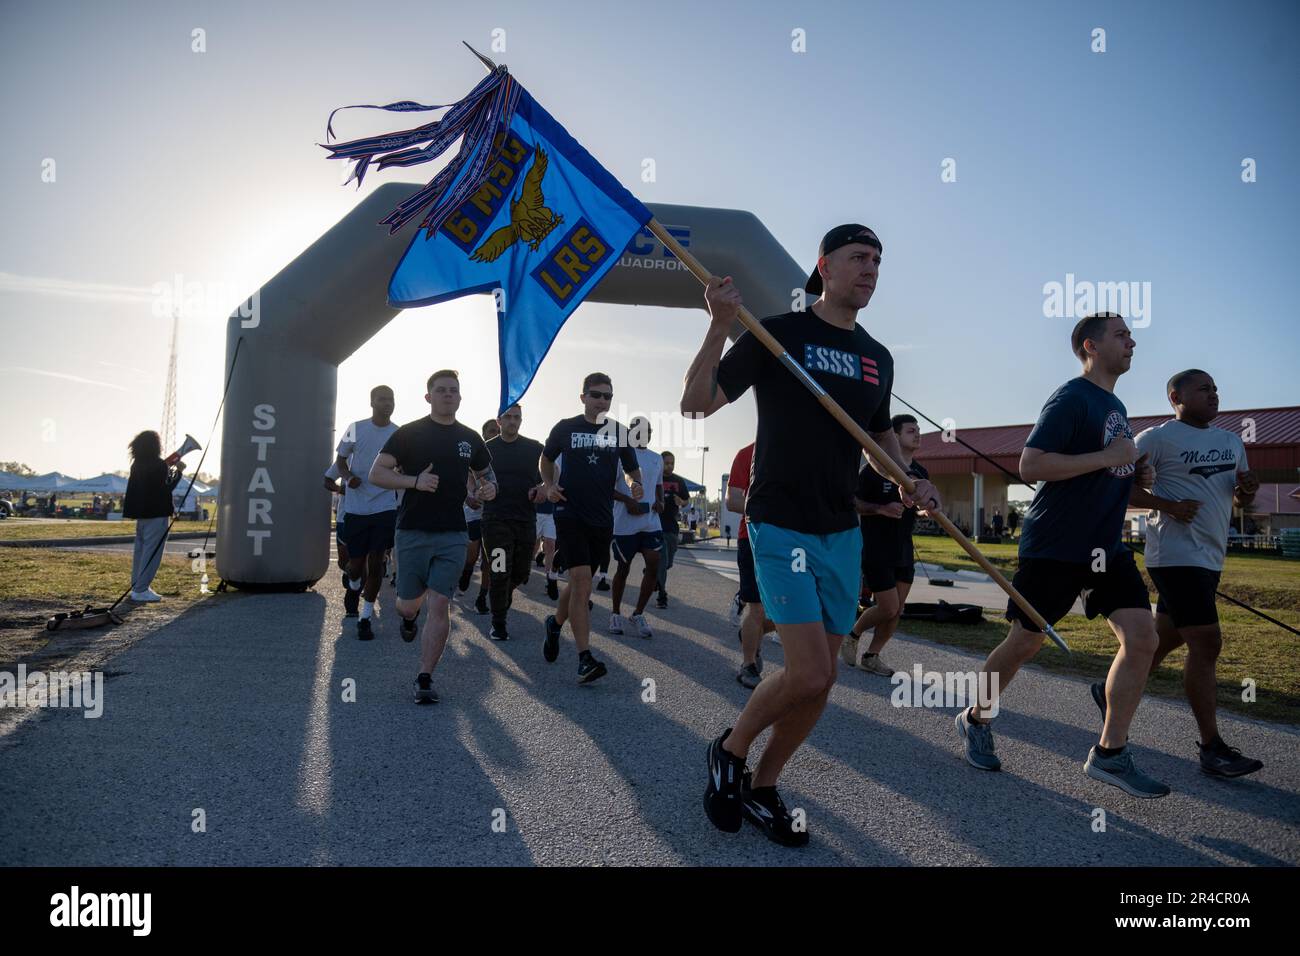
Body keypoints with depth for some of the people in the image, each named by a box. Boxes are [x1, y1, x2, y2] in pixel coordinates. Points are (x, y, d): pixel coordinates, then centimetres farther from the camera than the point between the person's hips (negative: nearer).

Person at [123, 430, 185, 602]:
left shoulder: (137, 465, 10)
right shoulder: (159, 465, -14)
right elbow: (167, 487, -9)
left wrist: (170, 469, 15)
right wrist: (178, 471, 0)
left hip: (141, 512, 9)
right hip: (157, 513, -8)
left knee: (140, 549, 16)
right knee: (152, 551, -5)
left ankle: (136, 586, 21)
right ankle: (141, 590, -6)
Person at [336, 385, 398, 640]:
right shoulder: (356, 429, 0)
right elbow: (340, 461, 8)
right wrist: (348, 477, -11)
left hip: (385, 507, 0)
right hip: (356, 507, 0)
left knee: (376, 563, -1)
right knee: (356, 564, 6)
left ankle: (365, 618, 10)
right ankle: (354, 589, 42)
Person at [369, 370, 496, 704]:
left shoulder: (471, 439, 10)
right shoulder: (409, 433, -1)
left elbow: (485, 475, 23)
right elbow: (376, 474, -4)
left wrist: (489, 487, -1)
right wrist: (415, 481, -19)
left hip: (453, 535, 2)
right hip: (412, 531, -1)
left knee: (440, 605, -5)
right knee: (410, 603, 8)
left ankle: (425, 679, 5)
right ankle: (408, 615, 47)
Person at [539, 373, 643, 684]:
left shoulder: (619, 432, 7)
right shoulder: (565, 428, 2)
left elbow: (633, 468, 16)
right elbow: (546, 458, 17)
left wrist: (636, 484, -7)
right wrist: (549, 485, -1)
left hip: (602, 519, 4)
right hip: (571, 515, -3)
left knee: (578, 583, 14)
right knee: (582, 582, -16)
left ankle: (555, 623, 44)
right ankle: (585, 659, -15)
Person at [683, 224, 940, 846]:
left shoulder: (878, 358, 10)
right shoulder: (778, 334, -7)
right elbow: (695, 404, -11)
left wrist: (910, 479, 6)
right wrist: (720, 328, -24)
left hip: (843, 533, 7)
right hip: (781, 526, -6)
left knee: (821, 682, 7)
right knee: (808, 674, -13)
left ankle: (762, 789, 26)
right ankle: (730, 750, 15)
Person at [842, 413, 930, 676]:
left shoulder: (921, 473, 9)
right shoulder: (875, 469, -11)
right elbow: (852, 502, -9)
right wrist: (882, 509, -23)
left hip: (903, 551, 7)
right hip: (876, 551, -7)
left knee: (897, 609, 6)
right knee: (888, 608, -8)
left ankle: (871, 657, 20)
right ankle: (852, 635, 18)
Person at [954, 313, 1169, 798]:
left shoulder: (1115, 405, 17)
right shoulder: (1072, 398, -11)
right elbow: (1030, 466, -22)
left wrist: (1135, 473, 8)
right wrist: (1107, 457, -20)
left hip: (1106, 546, 8)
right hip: (1054, 545, -8)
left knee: (1141, 638, -4)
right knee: (1025, 643, 1)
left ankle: (1109, 754, 6)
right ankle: (975, 721, 23)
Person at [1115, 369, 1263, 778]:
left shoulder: (1232, 442, 16)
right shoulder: (1158, 438, -8)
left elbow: (1237, 500, 24)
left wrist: (1248, 492, 1)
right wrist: (1167, 505, -21)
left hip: (1209, 559, 8)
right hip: (1177, 555, -8)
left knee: (1166, 638, 15)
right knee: (1206, 643, -10)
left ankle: (1111, 691, 33)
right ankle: (1211, 748, -3)